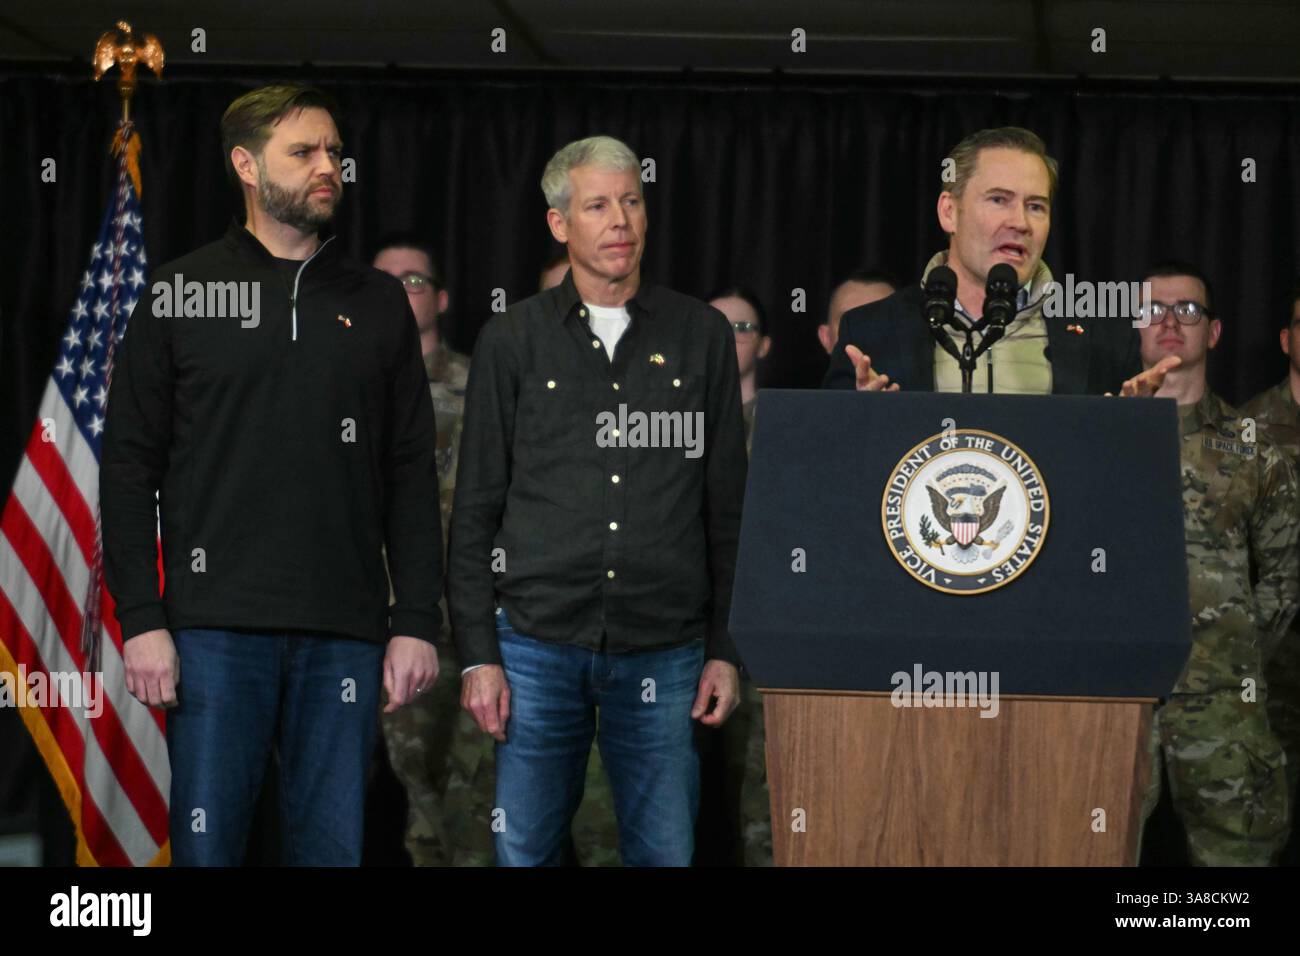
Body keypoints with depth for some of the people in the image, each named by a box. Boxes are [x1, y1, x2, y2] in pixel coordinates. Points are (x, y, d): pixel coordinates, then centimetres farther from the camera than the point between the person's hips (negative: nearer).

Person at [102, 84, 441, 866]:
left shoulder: (378, 303, 12)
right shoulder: (180, 295, 6)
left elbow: (412, 472, 11)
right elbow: (131, 464, 2)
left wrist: (418, 620, 2)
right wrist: (141, 618, -7)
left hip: (344, 632, 2)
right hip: (216, 627, -2)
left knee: (334, 845, 4)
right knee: (208, 842, -2)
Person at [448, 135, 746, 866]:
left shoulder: (702, 336, 7)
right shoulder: (513, 341, 5)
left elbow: (729, 508, 9)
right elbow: (476, 509, 5)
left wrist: (725, 648, 3)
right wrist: (478, 653, -2)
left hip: (663, 651, 1)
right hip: (537, 642, 0)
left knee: (667, 850, 2)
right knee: (525, 851, 3)